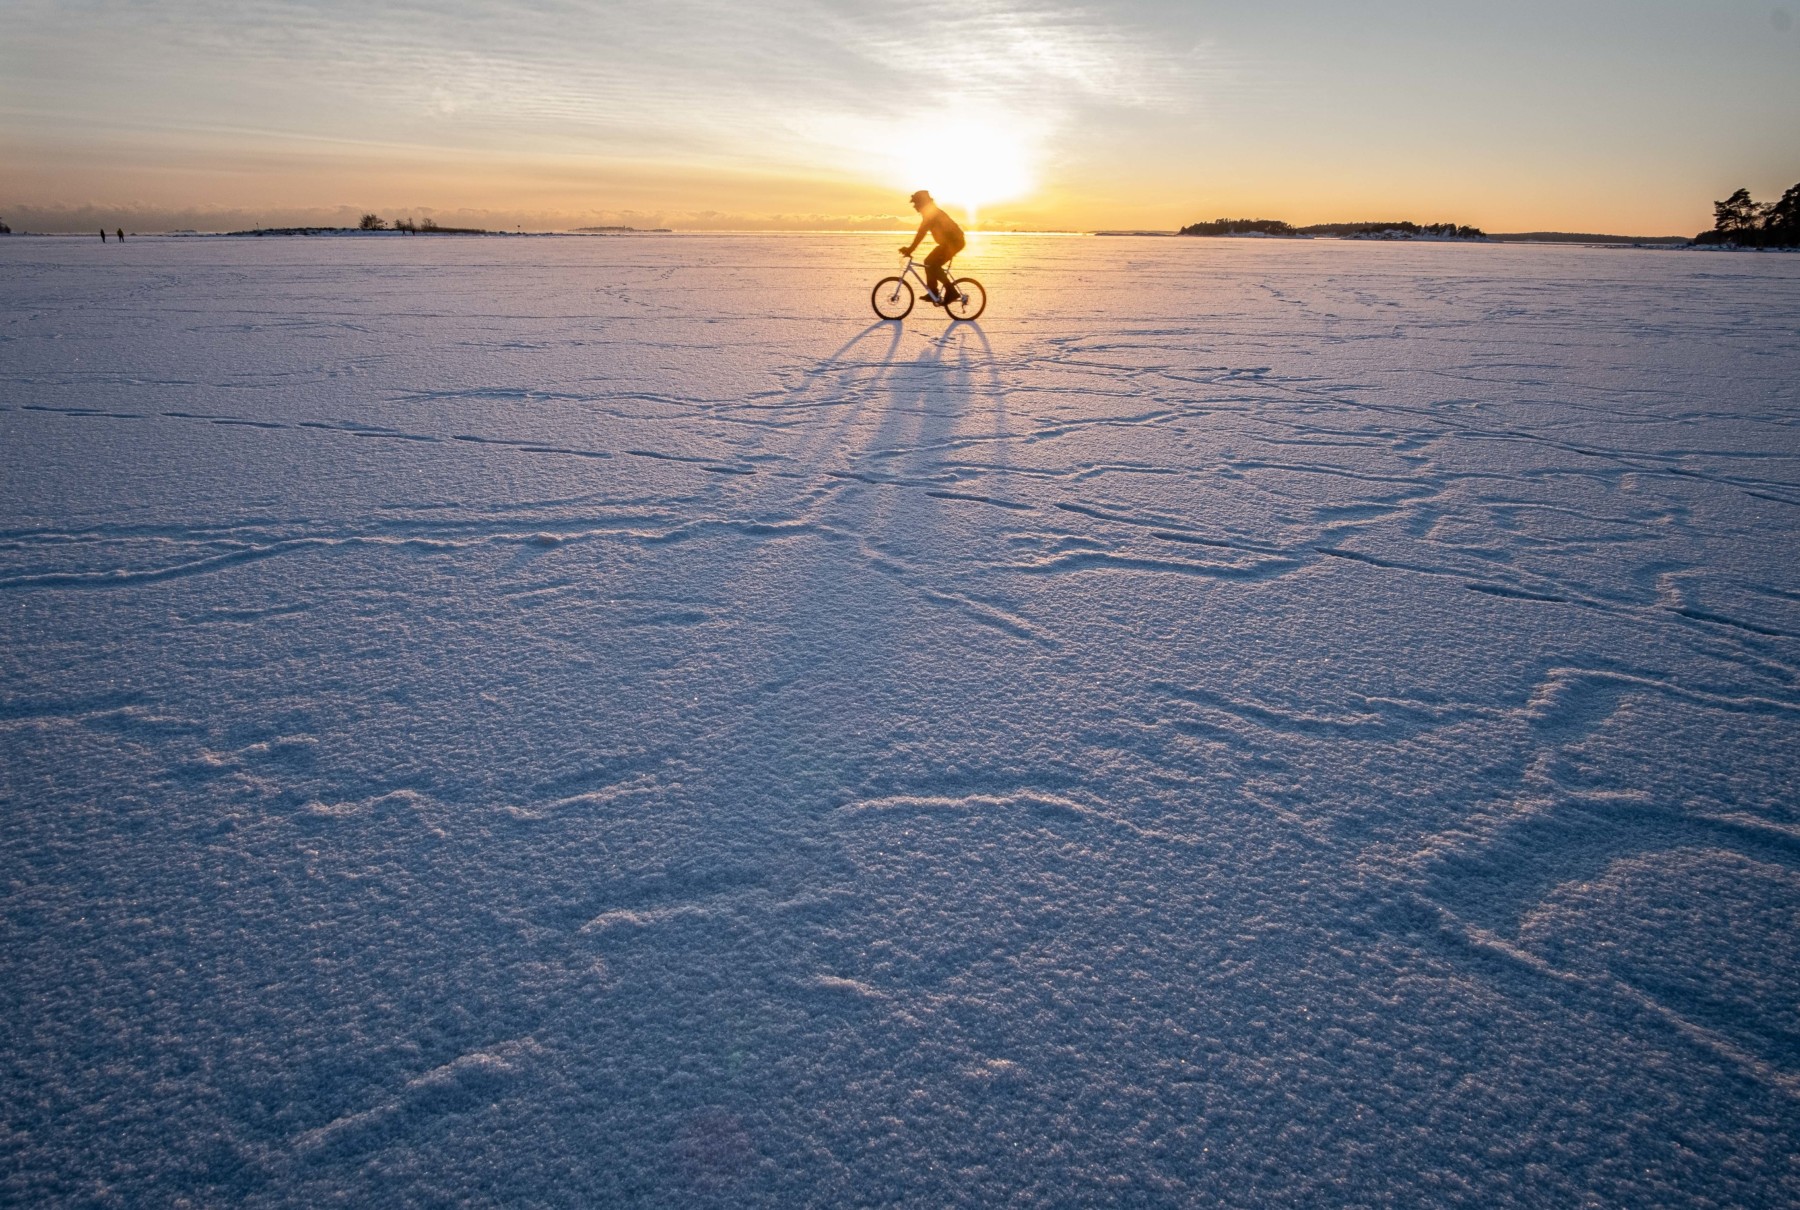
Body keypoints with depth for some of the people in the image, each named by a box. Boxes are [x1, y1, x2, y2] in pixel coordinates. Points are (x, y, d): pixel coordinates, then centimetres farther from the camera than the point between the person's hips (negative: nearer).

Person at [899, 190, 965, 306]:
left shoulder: (931, 213, -15)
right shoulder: (931, 212, 17)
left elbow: (921, 233, -23)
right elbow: (921, 234, 23)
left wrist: (909, 250, -23)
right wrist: (909, 248, 22)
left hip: (953, 242, -10)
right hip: (949, 241, 10)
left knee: (932, 265, -16)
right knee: (929, 263, 10)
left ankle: (950, 292, -13)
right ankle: (933, 293, 13)